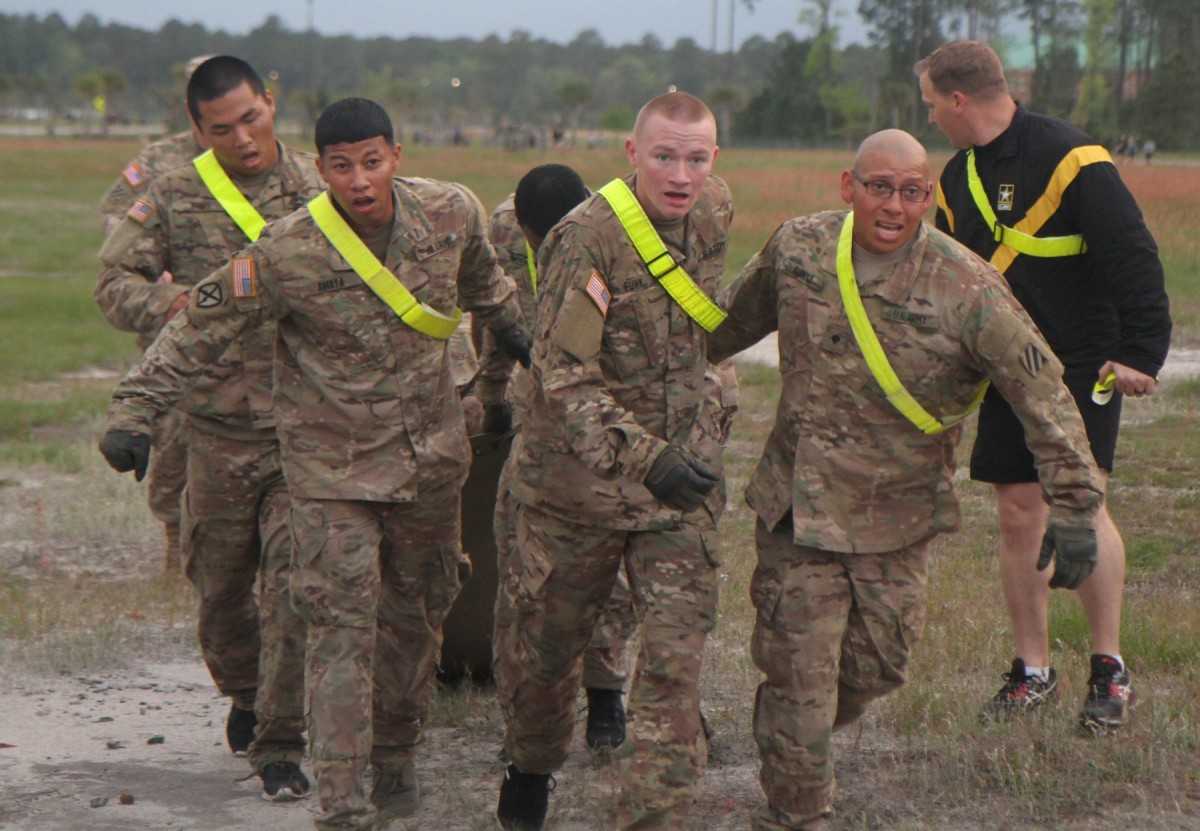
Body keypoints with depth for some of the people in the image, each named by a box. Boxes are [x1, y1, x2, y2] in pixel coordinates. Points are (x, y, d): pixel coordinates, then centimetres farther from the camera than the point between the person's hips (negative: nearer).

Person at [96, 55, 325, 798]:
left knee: (294, 584, -8)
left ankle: (279, 743, 2)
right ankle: (243, 691, 42)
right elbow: (115, 282, 3)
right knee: (220, 581, 14)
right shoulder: (175, 200, 2)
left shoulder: (323, 193, 0)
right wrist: (170, 304, -17)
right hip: (218, 427, 2)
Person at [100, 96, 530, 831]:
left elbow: (480, 278, 17)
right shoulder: (285, 255, -19)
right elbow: (201, 332, -12)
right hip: (334, 467, -4)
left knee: (418, 610, 16)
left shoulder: (452, 214, -6)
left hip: (431, 457, 4)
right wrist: (133, 412, -18)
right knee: (343, 627, -10)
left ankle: (395, 757, 35)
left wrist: (516, 330, 32)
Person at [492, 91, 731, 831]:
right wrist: (643, 460, -34)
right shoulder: (587, 240, -19)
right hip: (579, 478, -4)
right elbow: (566, 380, -24)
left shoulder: (712, 217, 2)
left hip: (684, 479, 4)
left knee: (676, 655, -7)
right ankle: (530, 766, 42)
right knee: (549, 641, 14)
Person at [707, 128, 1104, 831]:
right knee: (797, 672, -1)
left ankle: (803, 740, 42)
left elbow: (1046, 397, -14)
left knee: (875, 669, 10)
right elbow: (736, 318, 15)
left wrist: (1074, 508, -18)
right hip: (795, 503, 1)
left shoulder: (967, 290, -16)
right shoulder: (797, 248, -6)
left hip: (899, 517, -1)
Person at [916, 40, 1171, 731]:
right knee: (1019, 512, 4)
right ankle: (1034, 669, 14)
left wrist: (1143, 352, -18)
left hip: (1084, 364, -6)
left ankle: (1111, 668, 2)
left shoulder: (1071, 160, -14)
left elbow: (1133, 258, -15)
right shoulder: (957, 177, 10)